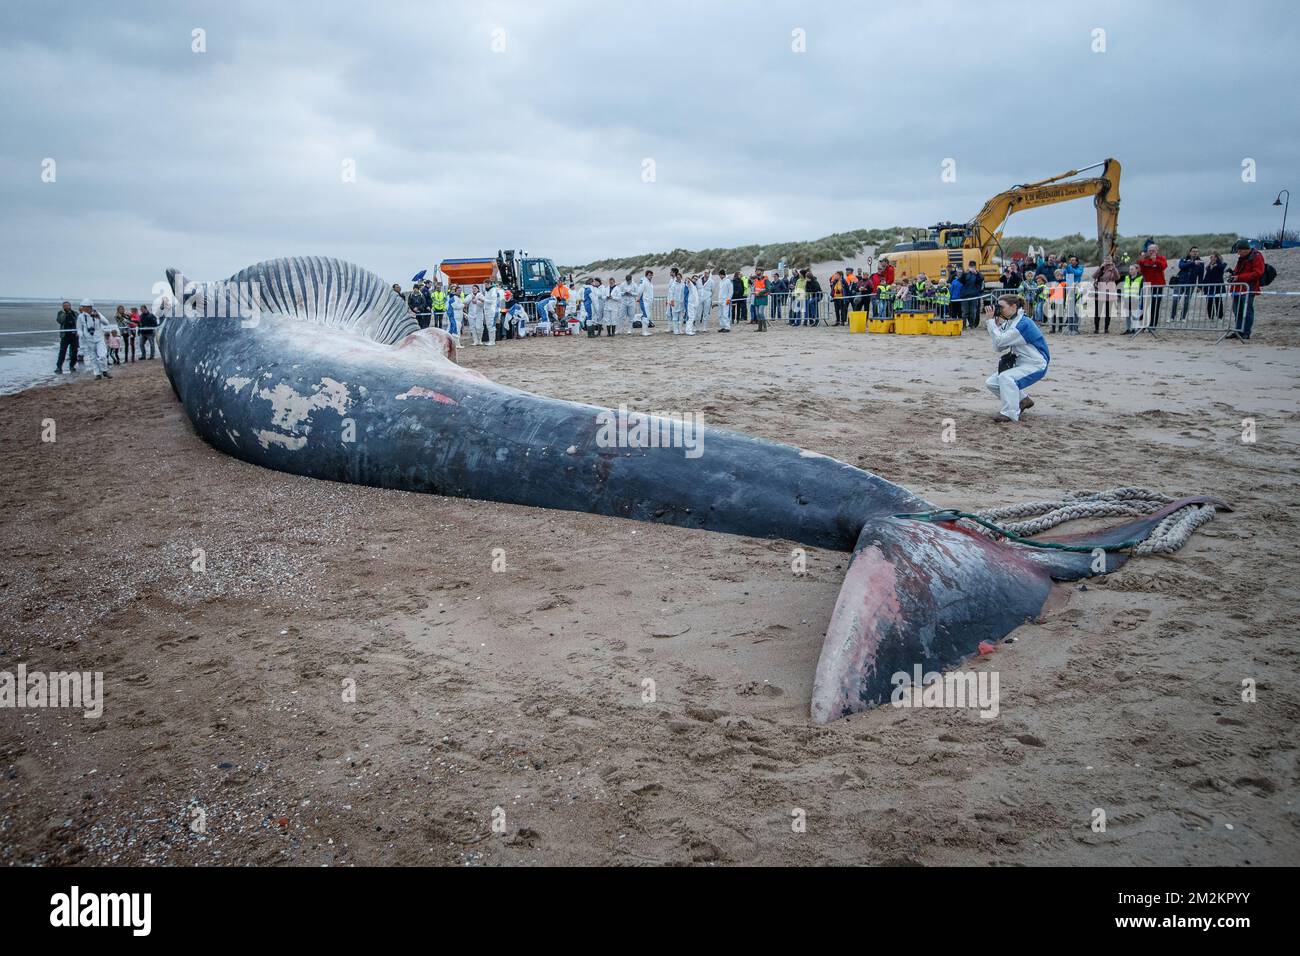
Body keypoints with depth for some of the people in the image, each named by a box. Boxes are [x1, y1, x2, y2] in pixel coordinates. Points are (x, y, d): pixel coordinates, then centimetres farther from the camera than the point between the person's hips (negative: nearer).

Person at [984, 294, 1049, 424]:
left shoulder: (1023, 323, -22)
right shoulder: (1010, 322, 6)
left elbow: (999, 342, -26)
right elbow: (998, 348, -1)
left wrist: (991, 320, -19)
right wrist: (996, 323, -6)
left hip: (1036, 365, -10)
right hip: (1021, 364, 10)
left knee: (1005, 377, -32)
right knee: (991, 383, 3)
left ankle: (1010, 413, -24)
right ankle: (1023, 400, 18)